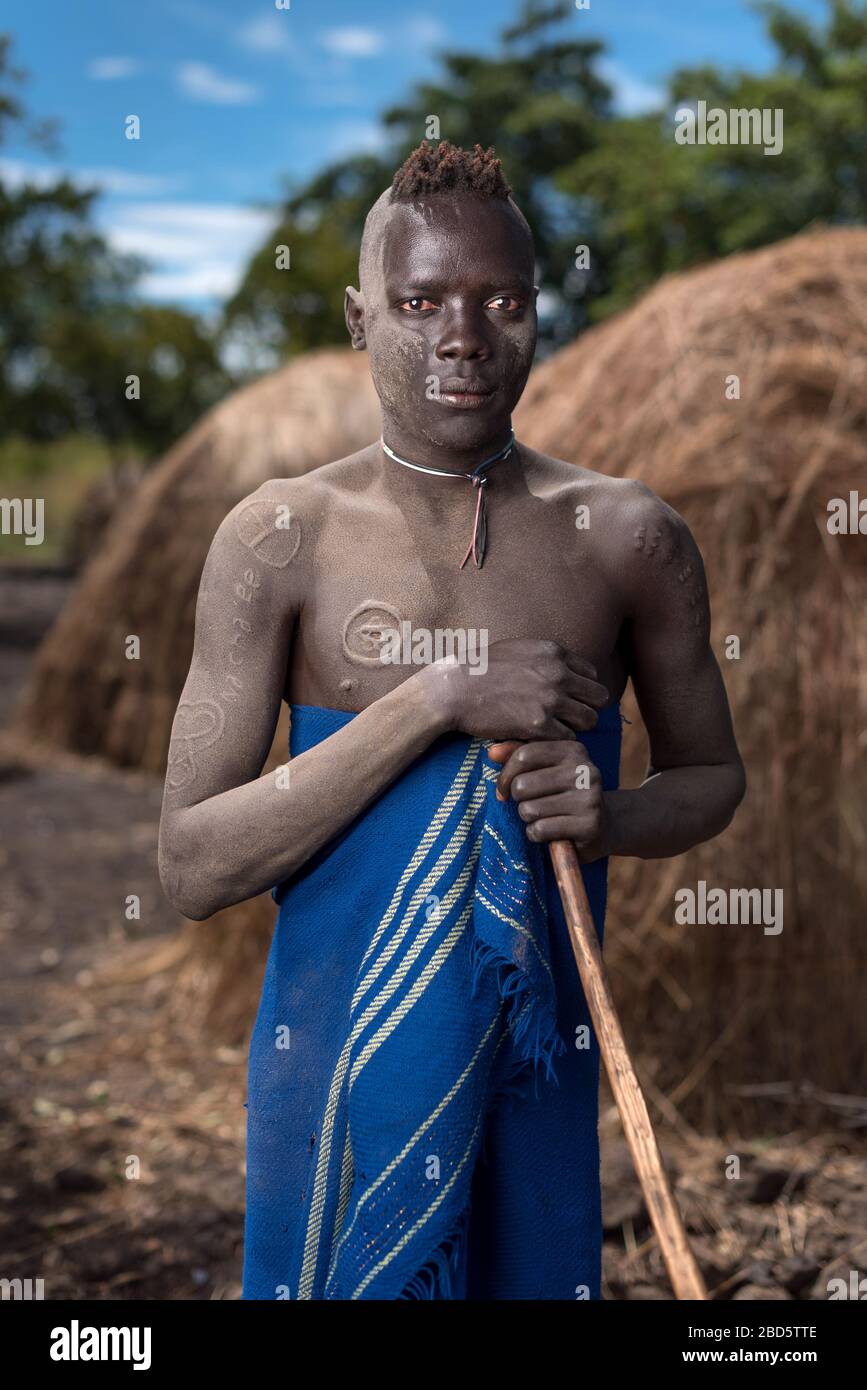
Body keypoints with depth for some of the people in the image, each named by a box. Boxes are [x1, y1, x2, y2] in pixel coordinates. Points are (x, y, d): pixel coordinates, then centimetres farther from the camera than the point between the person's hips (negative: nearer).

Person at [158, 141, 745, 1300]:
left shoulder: (630, 539, -3)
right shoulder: (280, 541, -9)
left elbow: (711, 777, 12)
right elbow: (193, 869, -13)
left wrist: (610, 817, -12)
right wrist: (437, 702, -21)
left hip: (541, 1051, 2)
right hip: (341, 1057, -2)